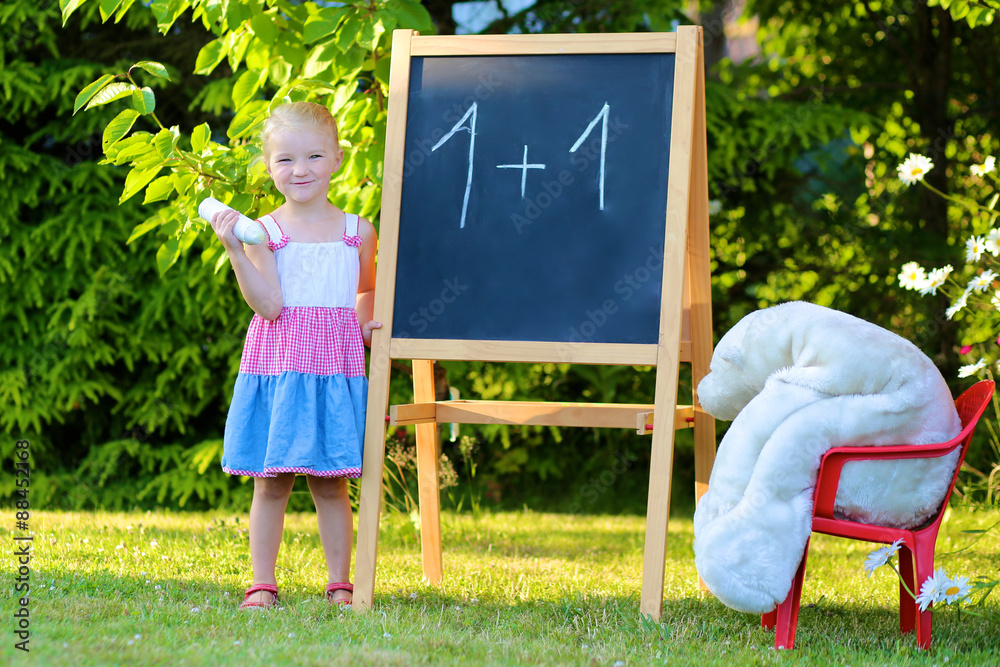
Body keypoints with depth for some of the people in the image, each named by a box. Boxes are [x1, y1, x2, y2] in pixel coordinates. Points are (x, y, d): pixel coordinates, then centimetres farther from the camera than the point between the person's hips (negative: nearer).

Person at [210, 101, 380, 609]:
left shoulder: (357, 233, 7)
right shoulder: (264, 232, -2)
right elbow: (269, 305, -13)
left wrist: (367, 324, 6)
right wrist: (235, 251, -21)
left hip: (335, 368, 1)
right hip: (277, 367, -1)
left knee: (330, 483, 3)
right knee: (271, 482, 2)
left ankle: (340, 583, 12)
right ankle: (262, 583, 10)